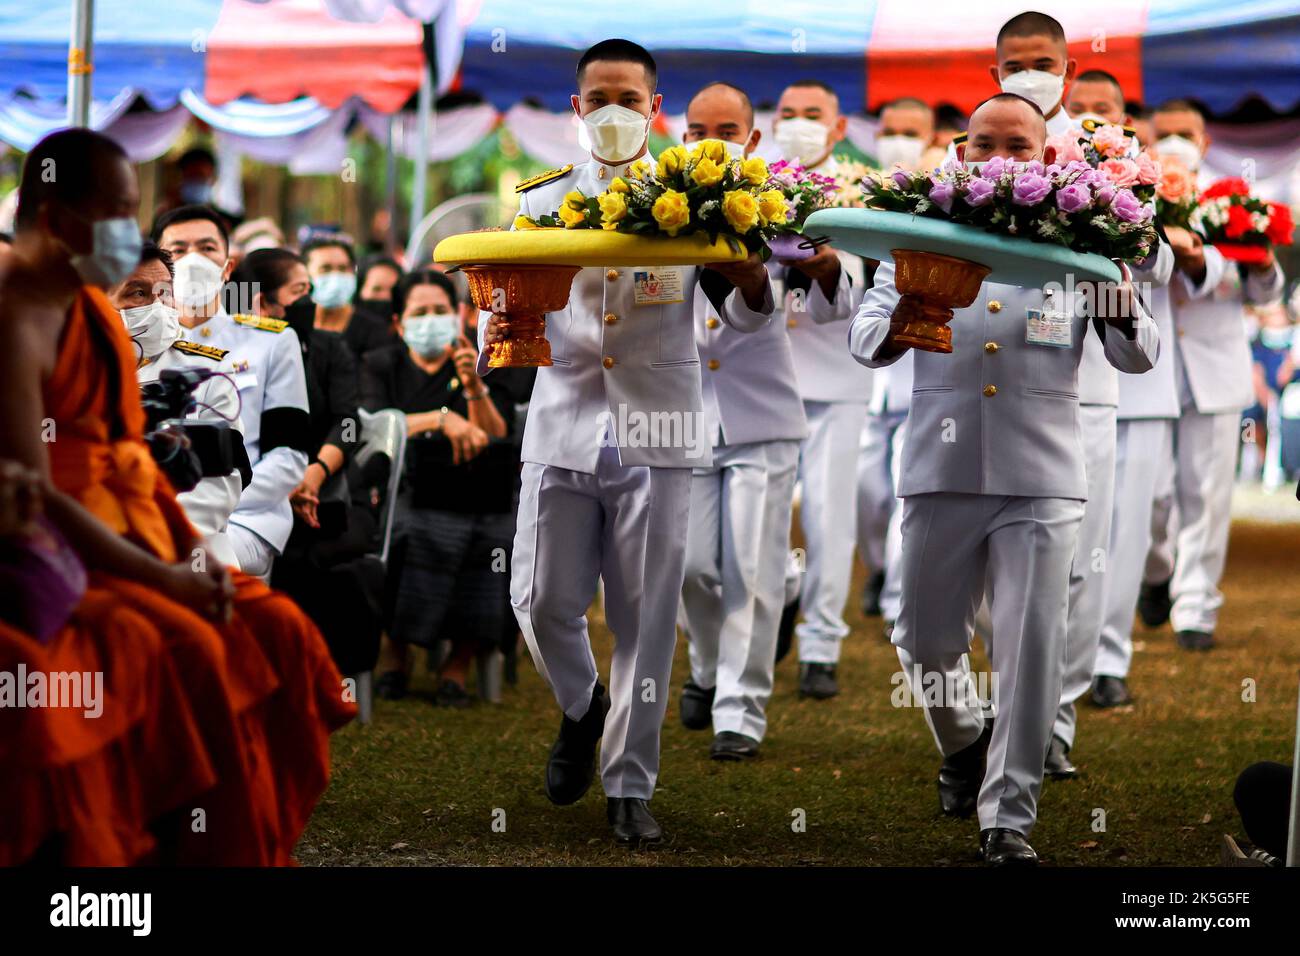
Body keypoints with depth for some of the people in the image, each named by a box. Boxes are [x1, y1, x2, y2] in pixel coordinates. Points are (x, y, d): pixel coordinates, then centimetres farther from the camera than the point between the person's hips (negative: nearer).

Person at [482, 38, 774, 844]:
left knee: (646, 618, 0)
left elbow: (744, 316, 6)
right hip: (564, 424, 1)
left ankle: (630, 785, 10)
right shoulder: (542, 201, 8)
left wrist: (750, 284, -18)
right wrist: (498, 333, -15)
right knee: (543, 602, 1)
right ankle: (582, 706, 33)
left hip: (657, 436, -1)